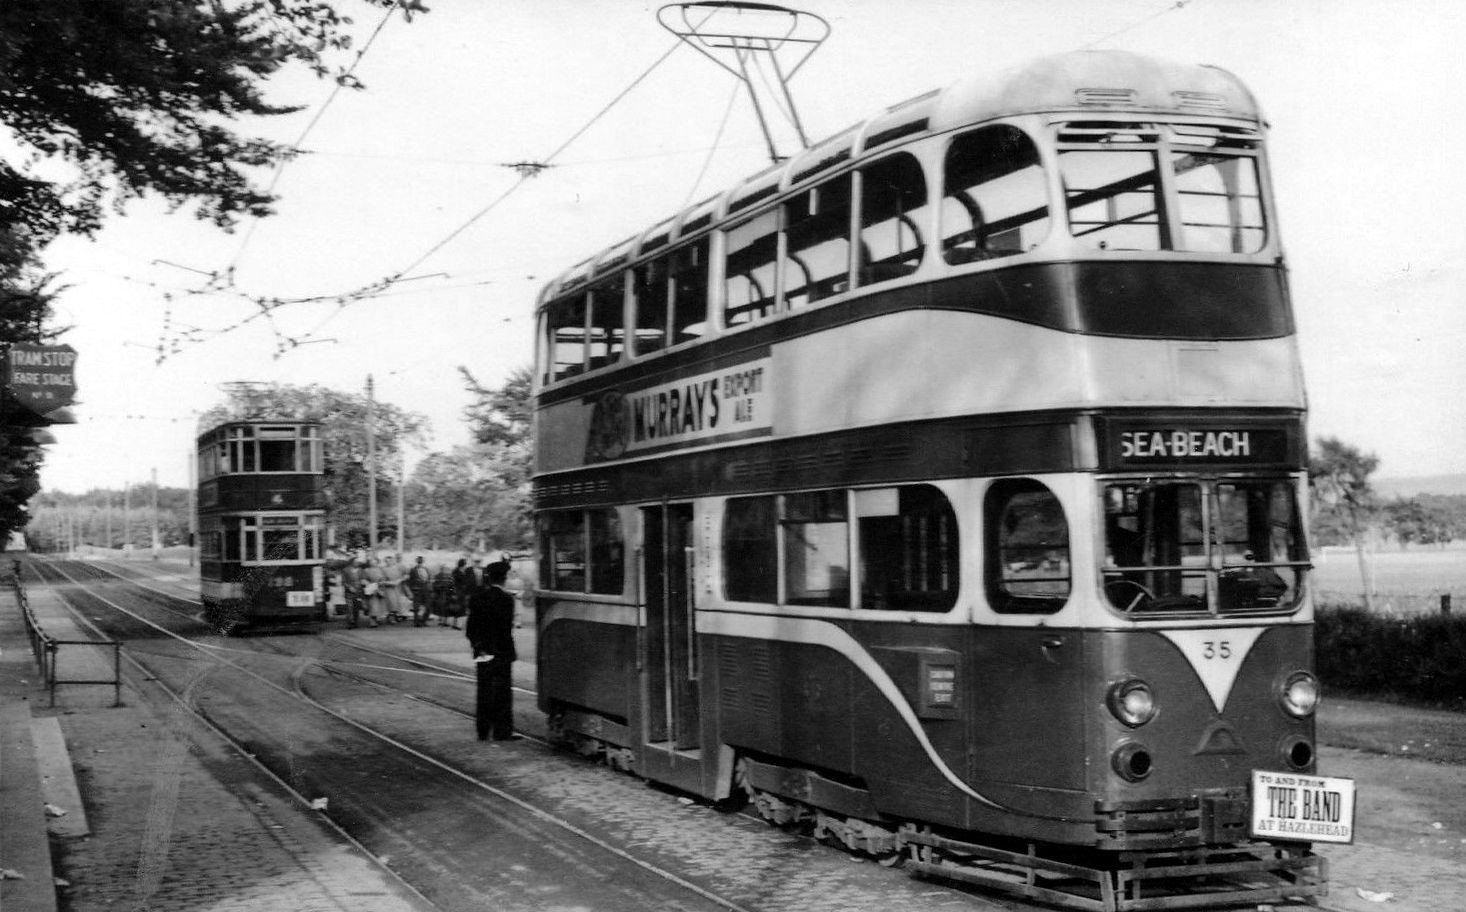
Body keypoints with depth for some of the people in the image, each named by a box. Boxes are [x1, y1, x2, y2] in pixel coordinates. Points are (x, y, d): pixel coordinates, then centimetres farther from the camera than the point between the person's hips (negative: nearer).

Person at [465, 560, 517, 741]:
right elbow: (506, 630, -16)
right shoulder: (505, 598, -14)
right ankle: (502, 731, 4)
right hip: (501, 652, -5)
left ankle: (483, 731, 15)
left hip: (482, 653, 6)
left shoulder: (477, 596, 4)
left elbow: (470, 627, 6)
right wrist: (511, 651, -8)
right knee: (502, 692, 2)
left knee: (484, 692, 12)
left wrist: (476, 645, 14)